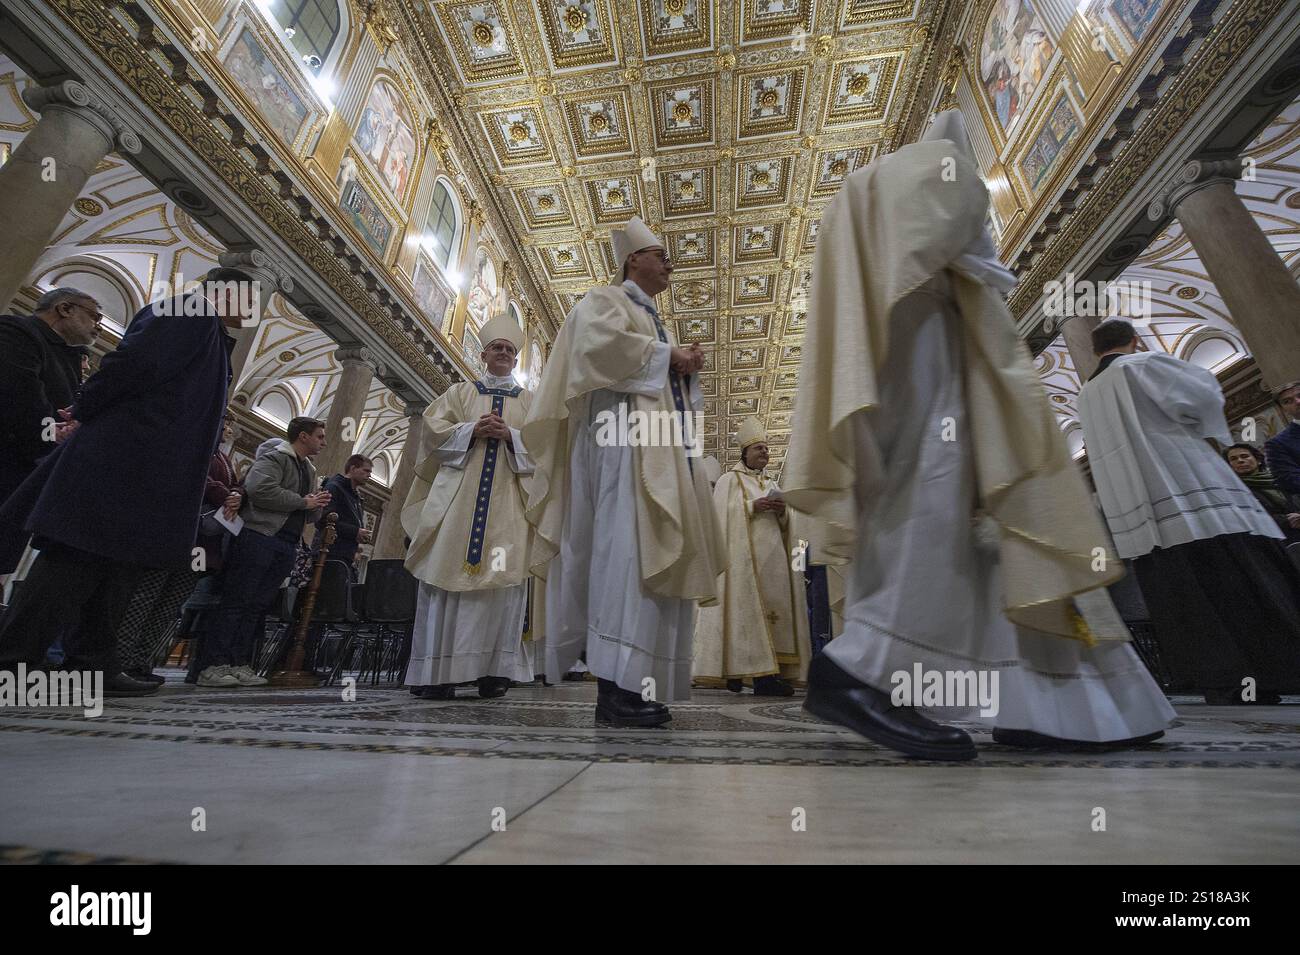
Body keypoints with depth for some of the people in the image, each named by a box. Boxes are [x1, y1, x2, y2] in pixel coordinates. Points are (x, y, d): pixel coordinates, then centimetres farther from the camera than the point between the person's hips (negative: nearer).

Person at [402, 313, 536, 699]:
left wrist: (509, 435, -10)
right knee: (449, 572, -7)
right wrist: (472, 429, -9)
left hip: (508, 499, 0)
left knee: (502, 577, -7)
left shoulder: (529, 401, 19)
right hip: (457, 494, 0)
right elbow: (434, 429, 7)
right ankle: (439, 669, -1)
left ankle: (495, 669, -2)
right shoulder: (460, 392, 20)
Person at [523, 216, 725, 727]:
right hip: (625, 432, -9)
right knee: (626, 550, -20)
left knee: (652, 554, 1)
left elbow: (671, 386, 31)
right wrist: (667, 355, -6)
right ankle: (617, 685, -20)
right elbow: (601, 342, -14)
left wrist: (688, 368, 10)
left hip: (663, 444, 9)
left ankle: (632, 684, 4)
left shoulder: (656, 321, 34)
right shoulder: (605, 299, 10)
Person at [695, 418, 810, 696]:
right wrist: (753, 506, -15)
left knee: (773, 609, -2)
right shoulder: (729, 480, 7)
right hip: (742, 556, -6)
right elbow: (722, 514, -6)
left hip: (772, 556, 6)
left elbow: (784, 525, 21)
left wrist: (782, 512, -1)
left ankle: (767, 673, 0)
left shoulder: (772, 484, 23)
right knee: (747, 609, -12)